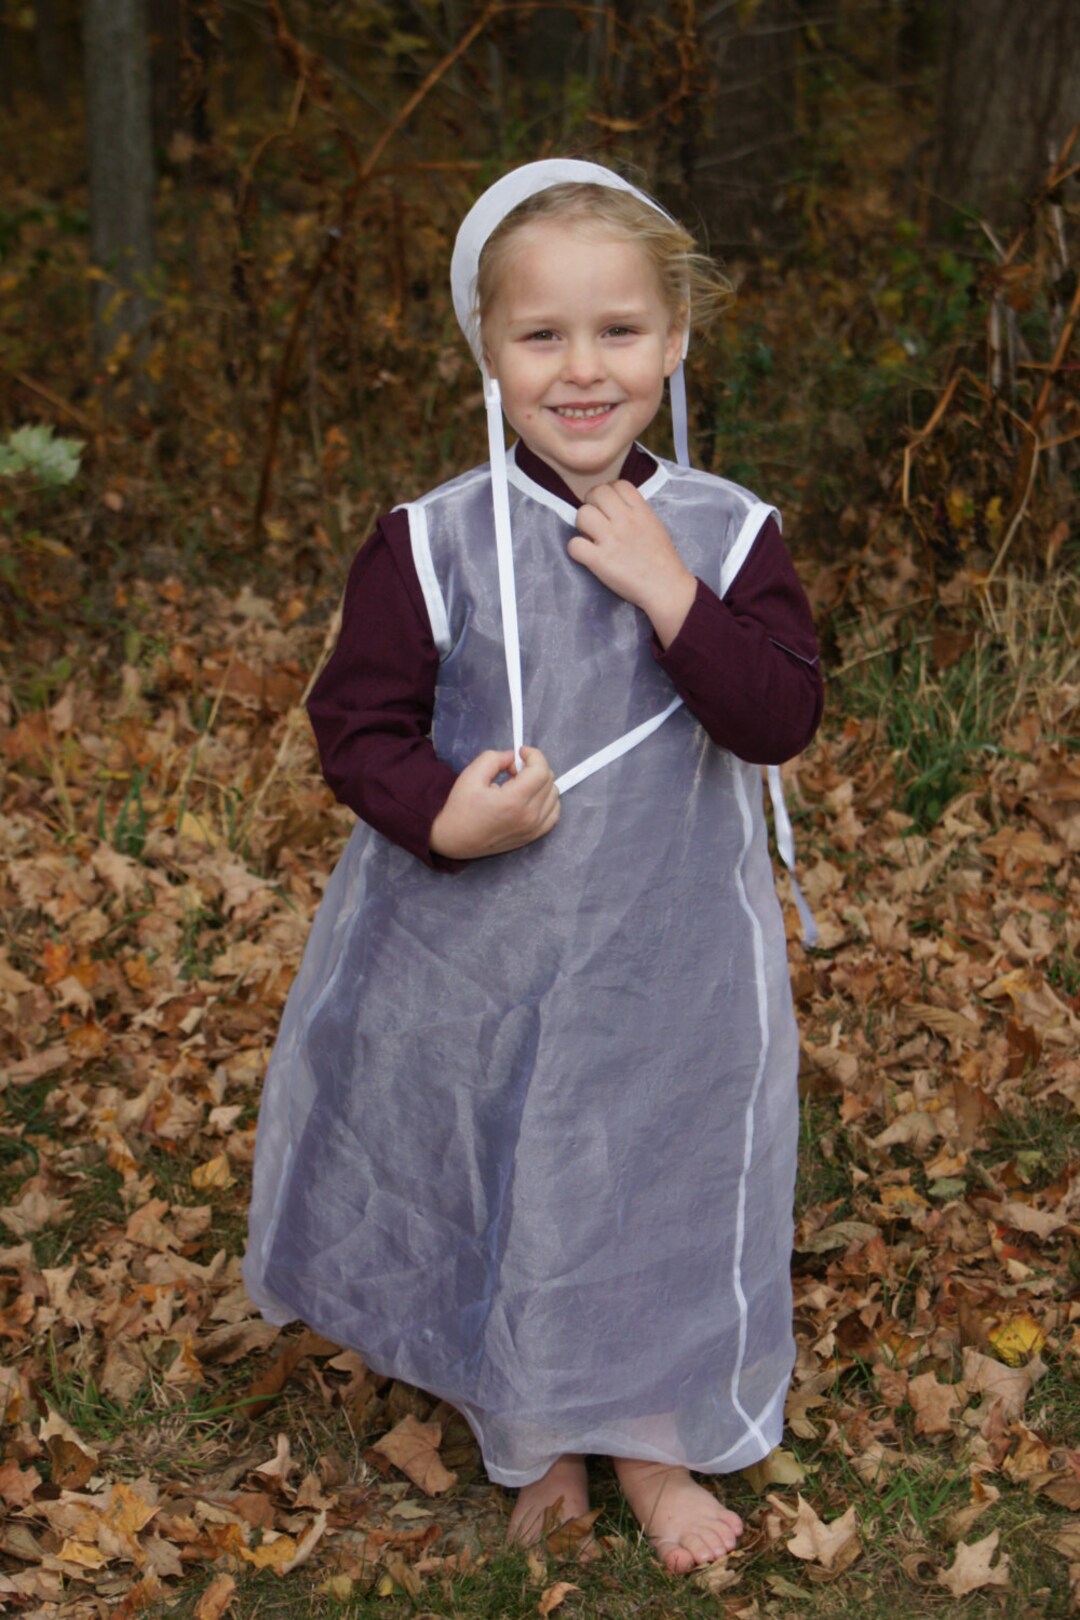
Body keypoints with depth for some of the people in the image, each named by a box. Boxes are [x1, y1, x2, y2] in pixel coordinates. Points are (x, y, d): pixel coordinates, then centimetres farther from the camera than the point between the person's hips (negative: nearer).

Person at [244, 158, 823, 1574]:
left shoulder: (728, 535, -7)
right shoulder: (433, 541, -9)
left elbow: (783, 718, -15)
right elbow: (357, 718, -6)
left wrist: (666, 590, -25)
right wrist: (443, 818, -24)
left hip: (667, 956, 0)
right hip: (474, 949, 0)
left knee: (663, 1189, 14)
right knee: (492, 1196, 16)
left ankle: (650, 1443, 40)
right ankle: (530, 1442, 42)